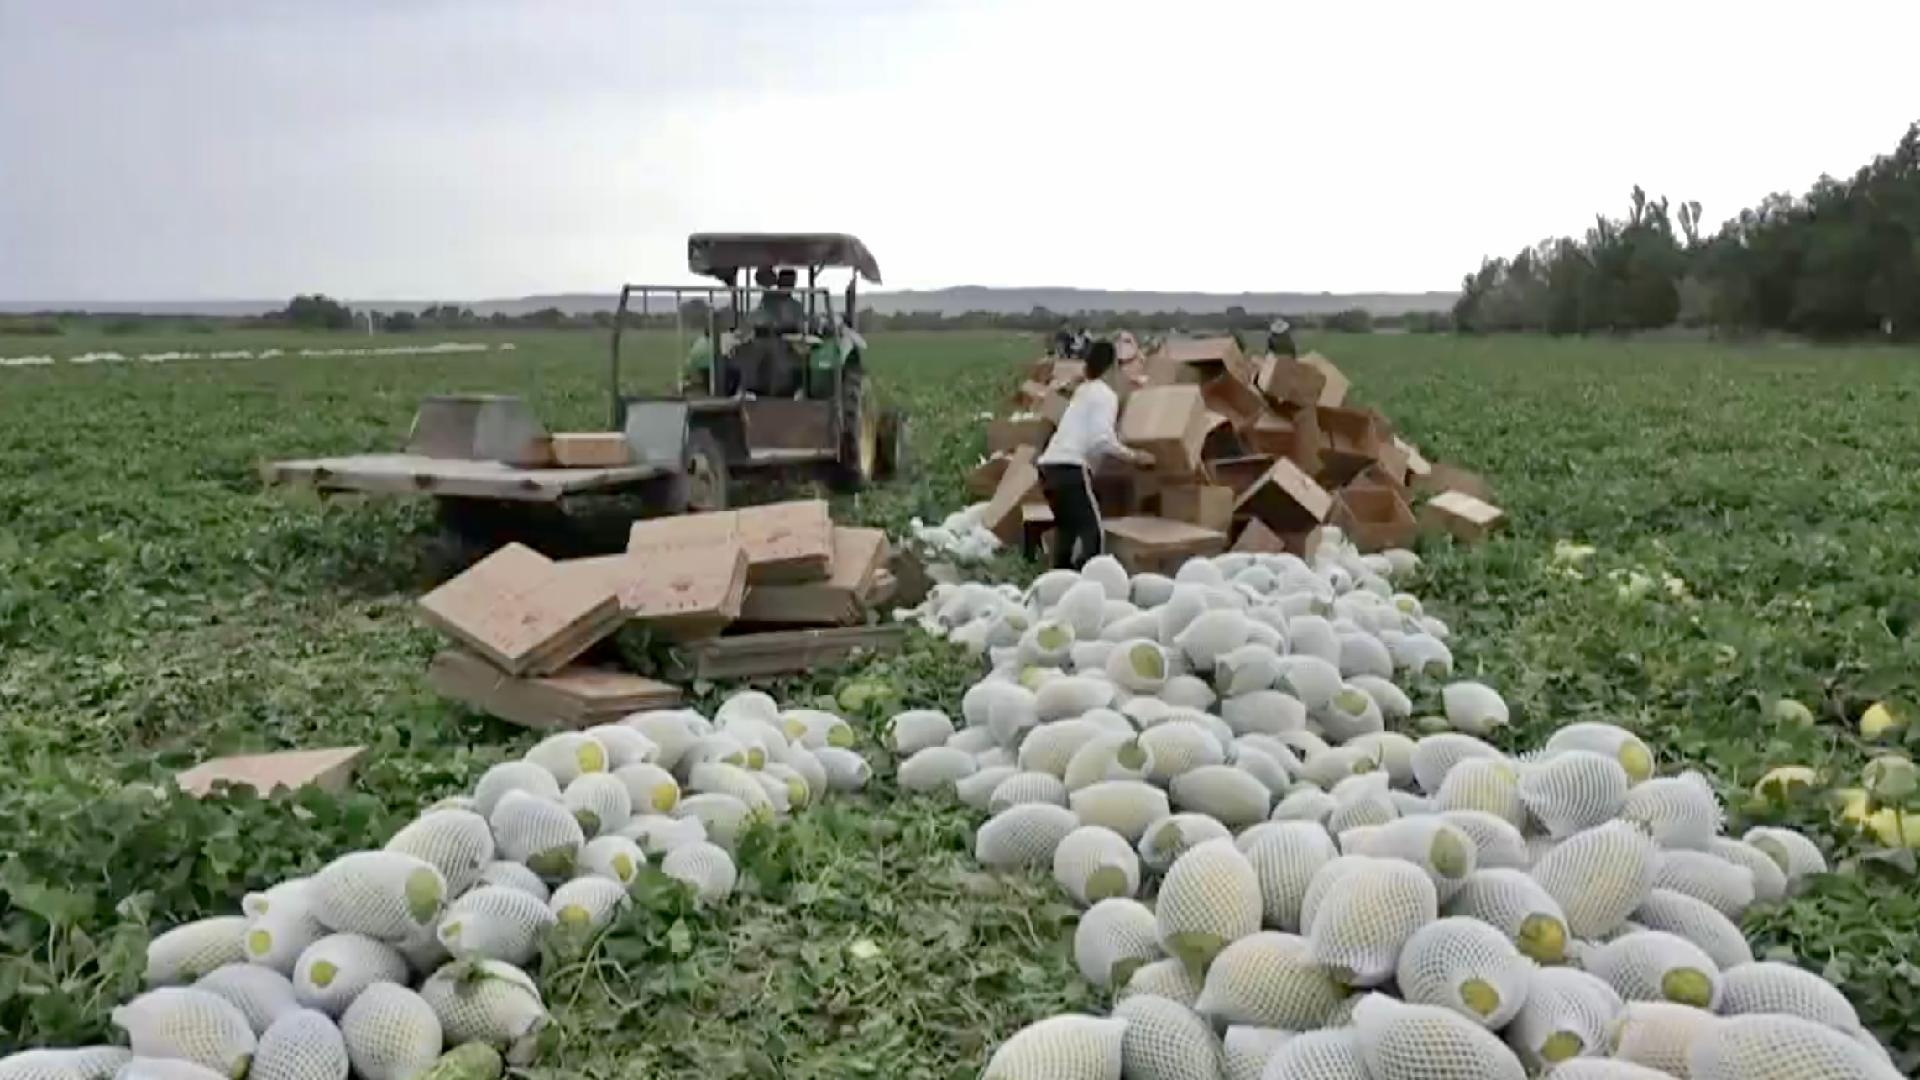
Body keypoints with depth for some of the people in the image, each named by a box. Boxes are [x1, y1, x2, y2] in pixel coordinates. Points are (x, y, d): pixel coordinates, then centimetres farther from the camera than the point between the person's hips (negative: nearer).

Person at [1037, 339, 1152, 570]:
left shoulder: (1082, 391, 24)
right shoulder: (1106, 395, -1)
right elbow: (1102, 439, -14)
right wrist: (1134, 456, -4)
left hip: (1049, 464, 9)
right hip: (1071, 467, -9)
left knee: (1067, 527, 23)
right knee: (1093, 530, -7)